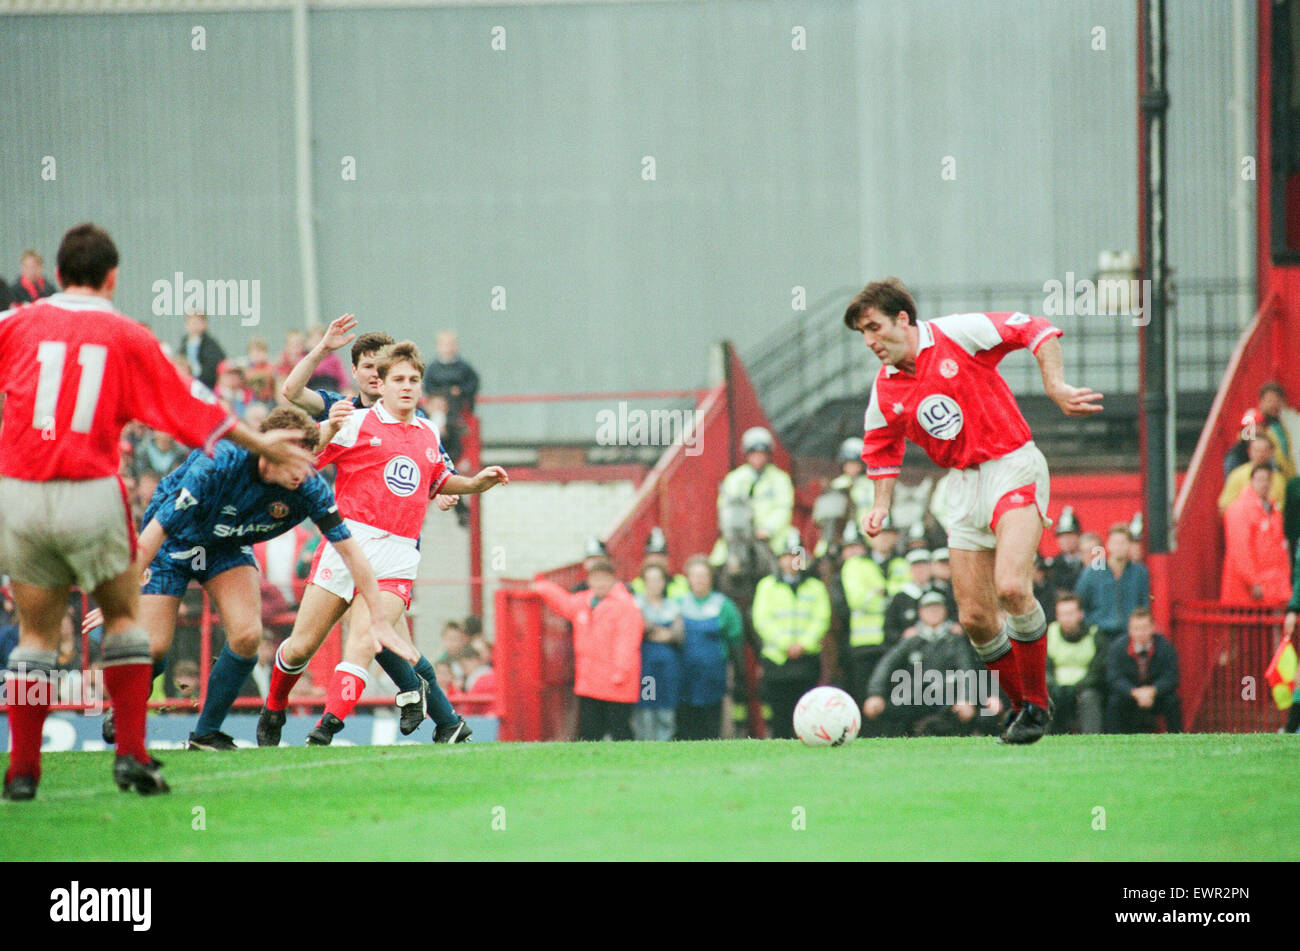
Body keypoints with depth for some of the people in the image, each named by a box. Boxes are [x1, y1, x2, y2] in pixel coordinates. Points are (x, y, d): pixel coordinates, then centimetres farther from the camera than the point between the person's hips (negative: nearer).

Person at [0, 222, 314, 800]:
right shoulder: (127, 339, 3)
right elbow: (190, 412, 8)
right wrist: (261, 445, 20)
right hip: (91, 494, -1)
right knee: (122, 616, 16)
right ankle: (132, 754, 7)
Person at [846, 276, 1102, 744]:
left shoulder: (958, 334, -9)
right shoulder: (885, 392, 7)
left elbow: (1036, 331, -6)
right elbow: (881, 450, 24)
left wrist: (1056, 386, -18)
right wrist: (881, 504, 11)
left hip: (1013, 467, -6)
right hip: (966, 486, 6)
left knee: (1011, 587, -25)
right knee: (975, 618, 0)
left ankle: (1037, 703, -9)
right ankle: (1020, 704, 20)